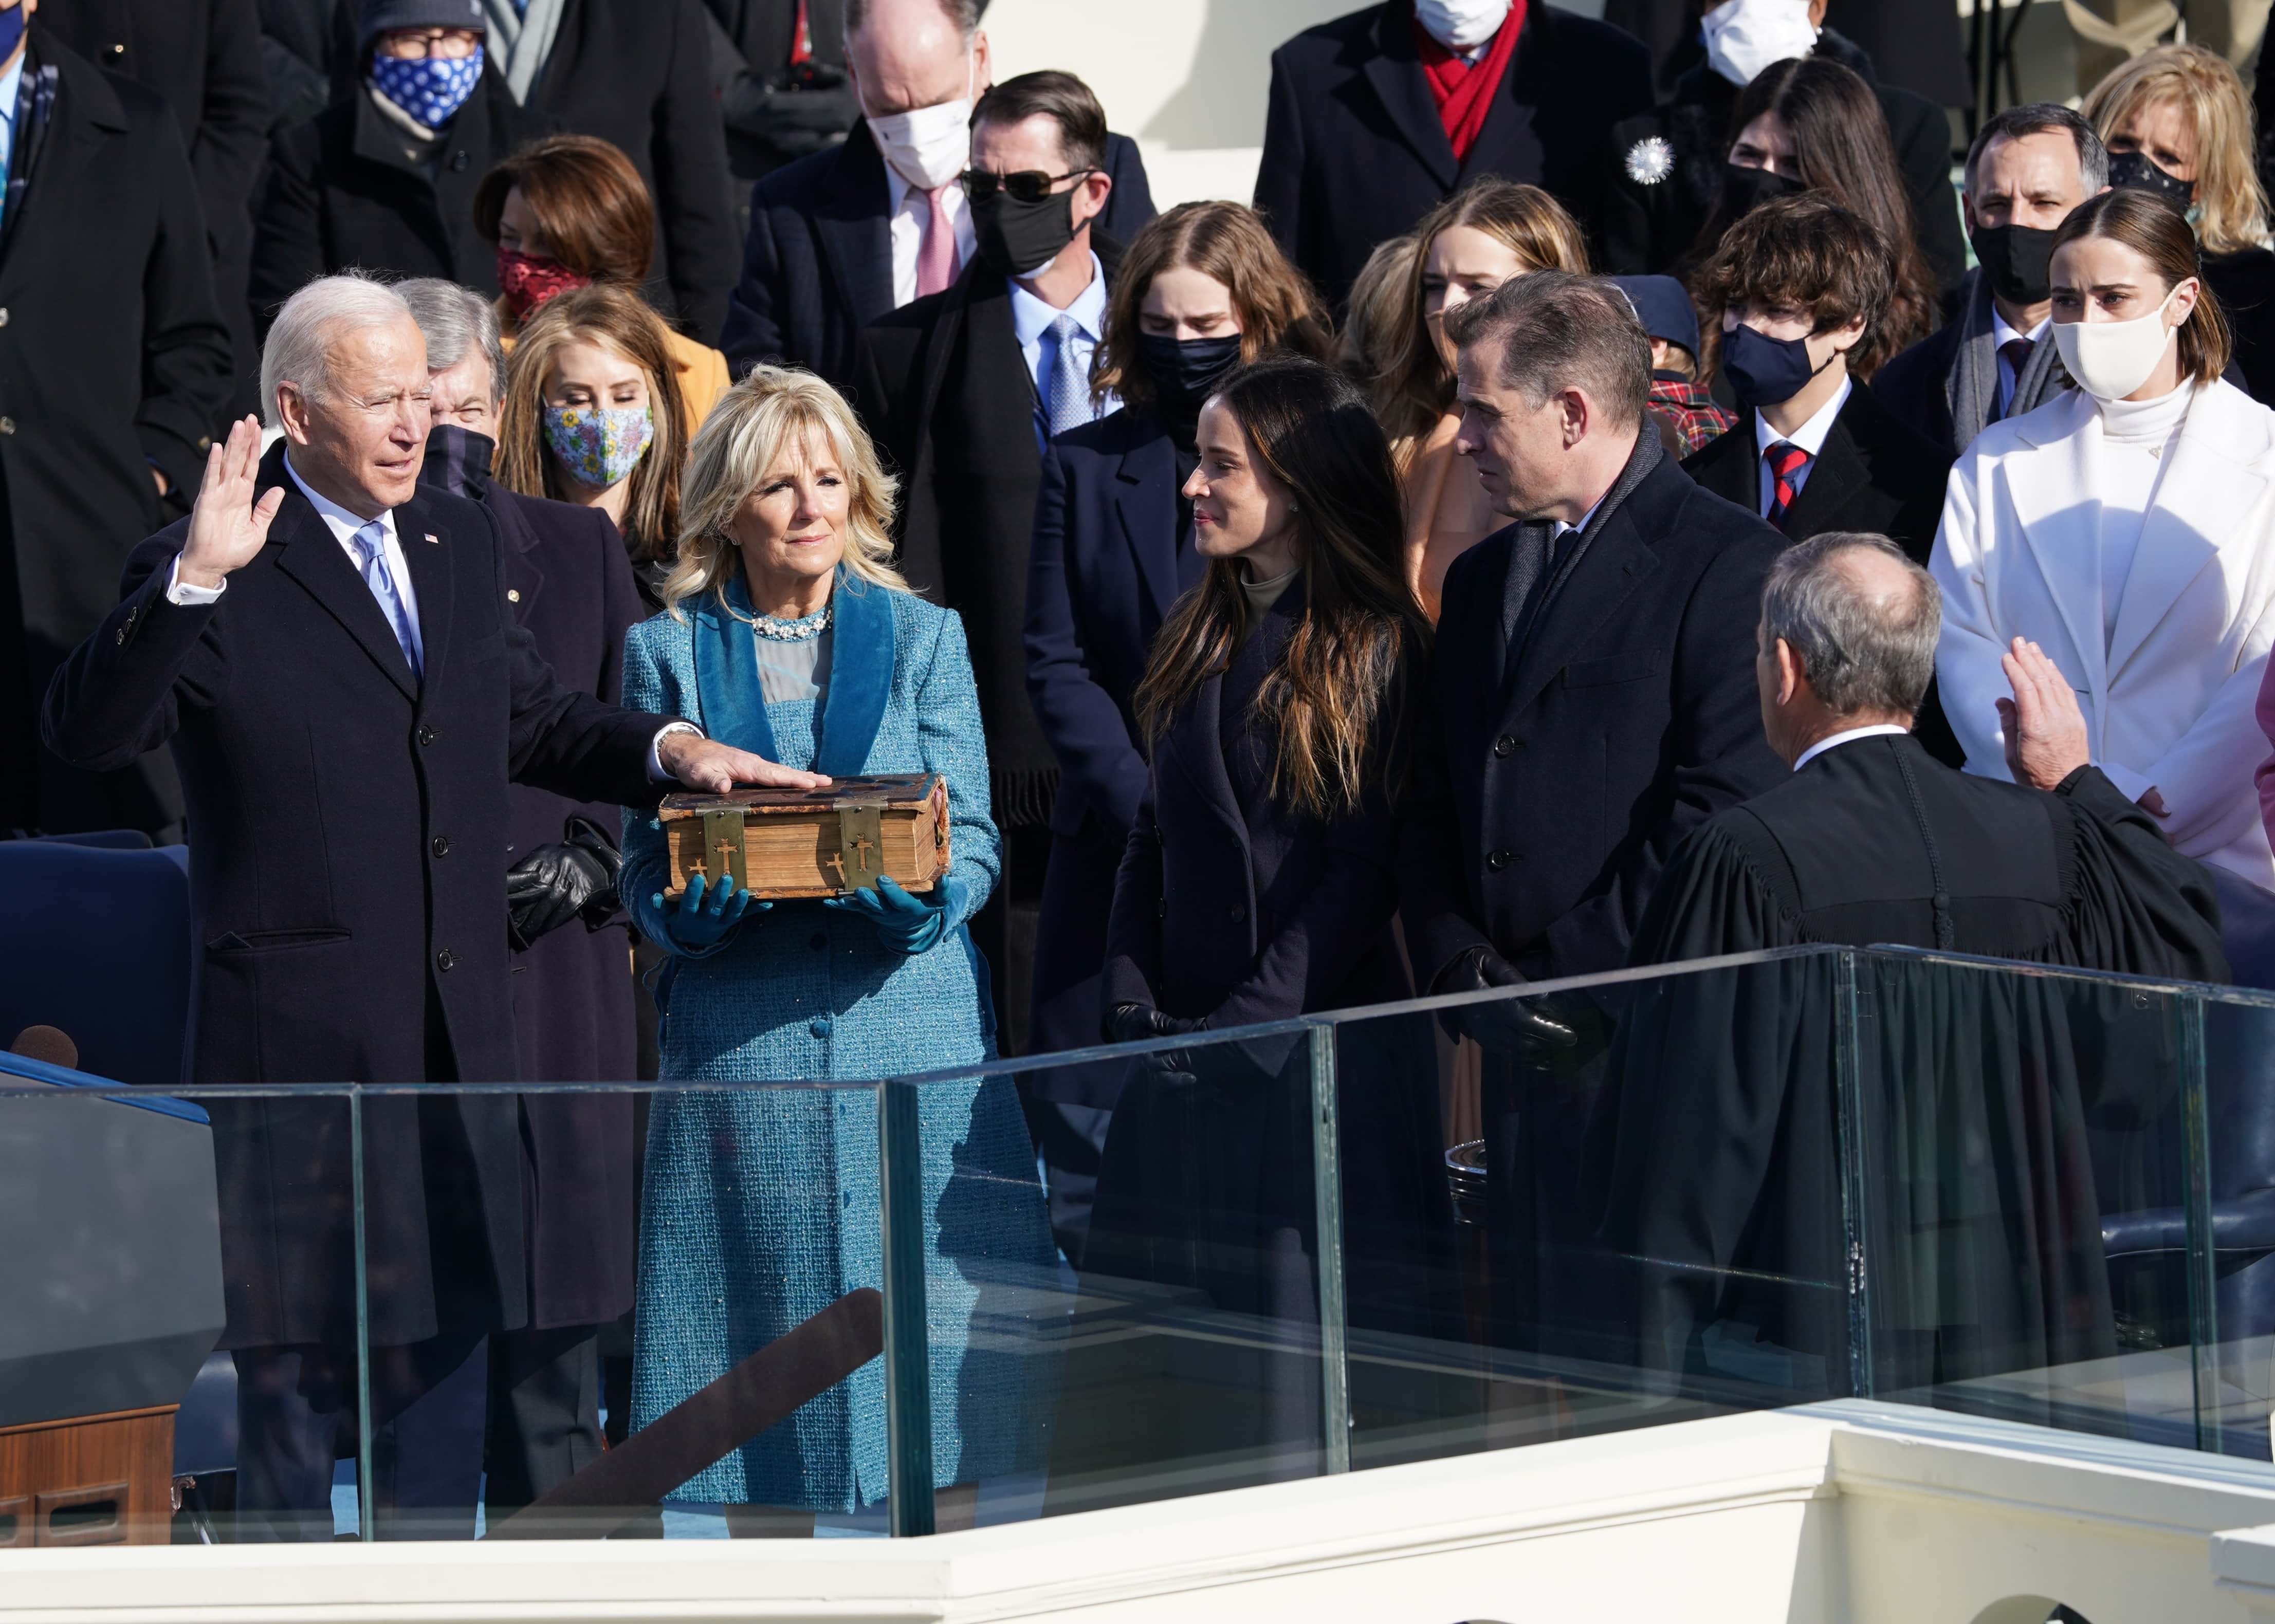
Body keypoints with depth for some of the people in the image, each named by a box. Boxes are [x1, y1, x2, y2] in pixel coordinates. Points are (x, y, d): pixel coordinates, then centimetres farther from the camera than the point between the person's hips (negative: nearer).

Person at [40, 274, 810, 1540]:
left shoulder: (465, 543, 12)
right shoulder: (217, 574, -10)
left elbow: (533, 721, 24)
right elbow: (88, 734, -22)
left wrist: (667, 747, 7)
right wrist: (191, 580, -34)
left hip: (461, 1019, 7)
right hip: (298, 1030, -6)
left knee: (456, 1324, 13)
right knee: (298, 1336, 1)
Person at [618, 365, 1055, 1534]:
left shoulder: (923, 637, 10)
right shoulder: (668, 651, 8)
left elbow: (971, 847, 4)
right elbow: (647, 878, 4)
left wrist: (909, 880, -18)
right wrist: (718, 885, -18)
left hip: (913, 1038, 0)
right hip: (741, 1054, 0)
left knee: (932, 1350, -2)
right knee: (763, 1362, 0)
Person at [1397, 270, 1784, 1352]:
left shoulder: (1724, 562, -5)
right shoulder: (1482, 579, 20)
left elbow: (1724, 807, -13)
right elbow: (1434, 816, 18)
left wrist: (1566, 979, -13)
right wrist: (1460, 971, 1)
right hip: (1524, 1041, 7)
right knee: (1534, 1344, 5)